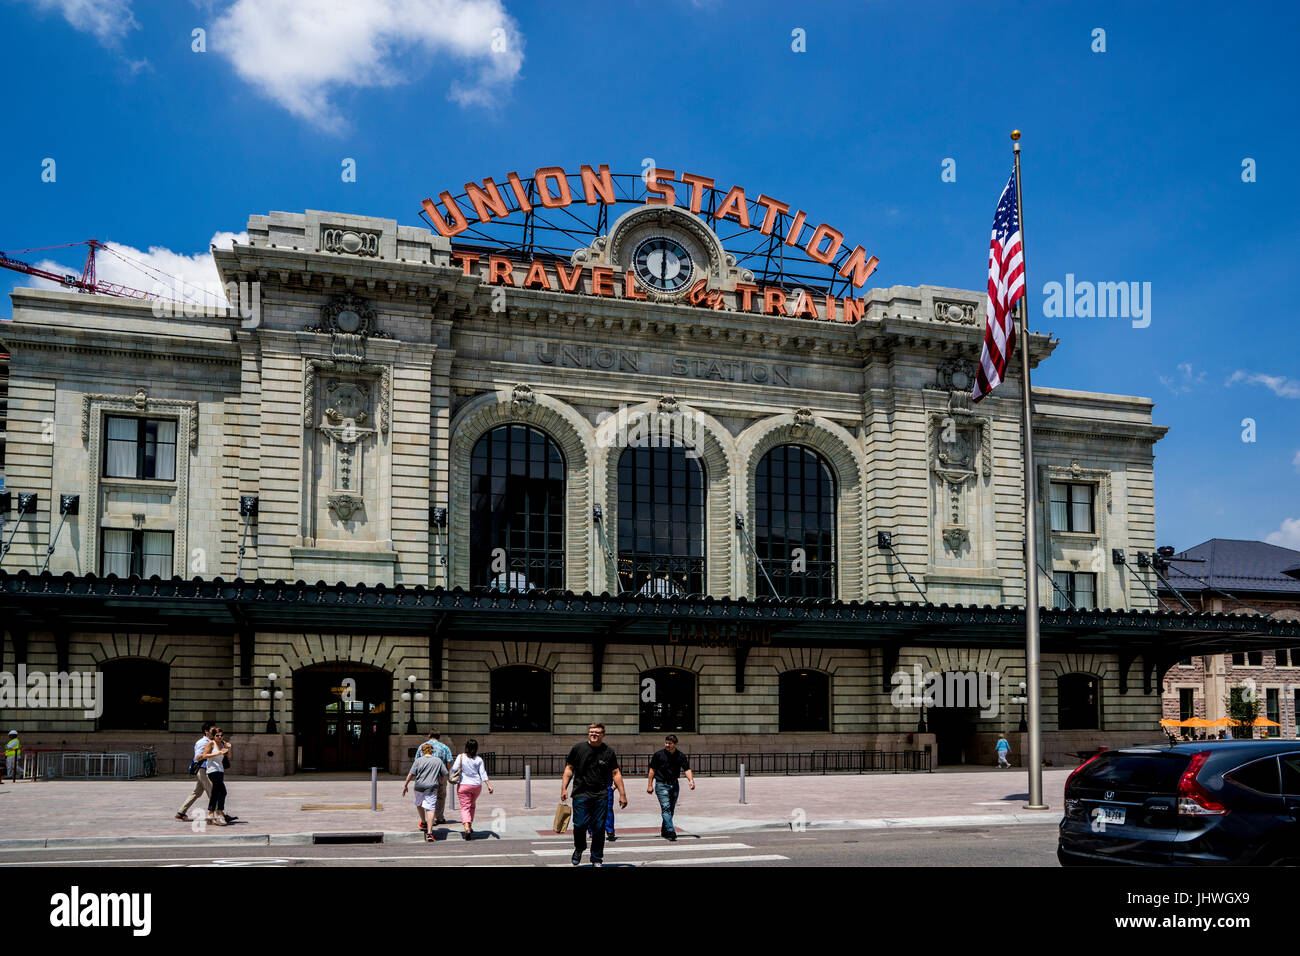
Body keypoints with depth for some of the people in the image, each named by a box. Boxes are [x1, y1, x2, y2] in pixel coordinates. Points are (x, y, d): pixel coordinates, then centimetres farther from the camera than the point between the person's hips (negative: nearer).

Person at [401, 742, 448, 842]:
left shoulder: (419, 760, -3)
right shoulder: (438, 760, 4)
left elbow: (411, 774, -5)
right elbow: (444, 774, 9)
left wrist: (405, 785, 6)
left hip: (419, 786, 0)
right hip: (432, 788, 0)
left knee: (419, 804, 28)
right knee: (430, 809, -4)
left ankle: (423, 822, 44)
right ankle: (429, 833, -14)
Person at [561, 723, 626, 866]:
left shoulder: (609, 751, 6)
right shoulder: (578, 748, 4)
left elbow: (616, 773, 8)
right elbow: (569, 768, 8)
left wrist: (622, 794, 4)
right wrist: (564, 788, -1)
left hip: (601, 796, 1)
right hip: (581, 794, -1)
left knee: (599, 828, 1)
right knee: (580, 825, -8)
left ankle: (597, 859, 16)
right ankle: (579, 849, 23)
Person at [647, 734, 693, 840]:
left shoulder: (681, 756, 2)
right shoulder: (659, 755, -4)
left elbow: (686, 769, -5)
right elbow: (652, 770, 1)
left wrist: (691, 780, -23)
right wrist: (649, 785, -2)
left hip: (674, 785, 4)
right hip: (661, 785, -4)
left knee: (671, 809, 10)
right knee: (666, 808, -16)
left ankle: (664, 831, 24)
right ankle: (671, 831, -26)